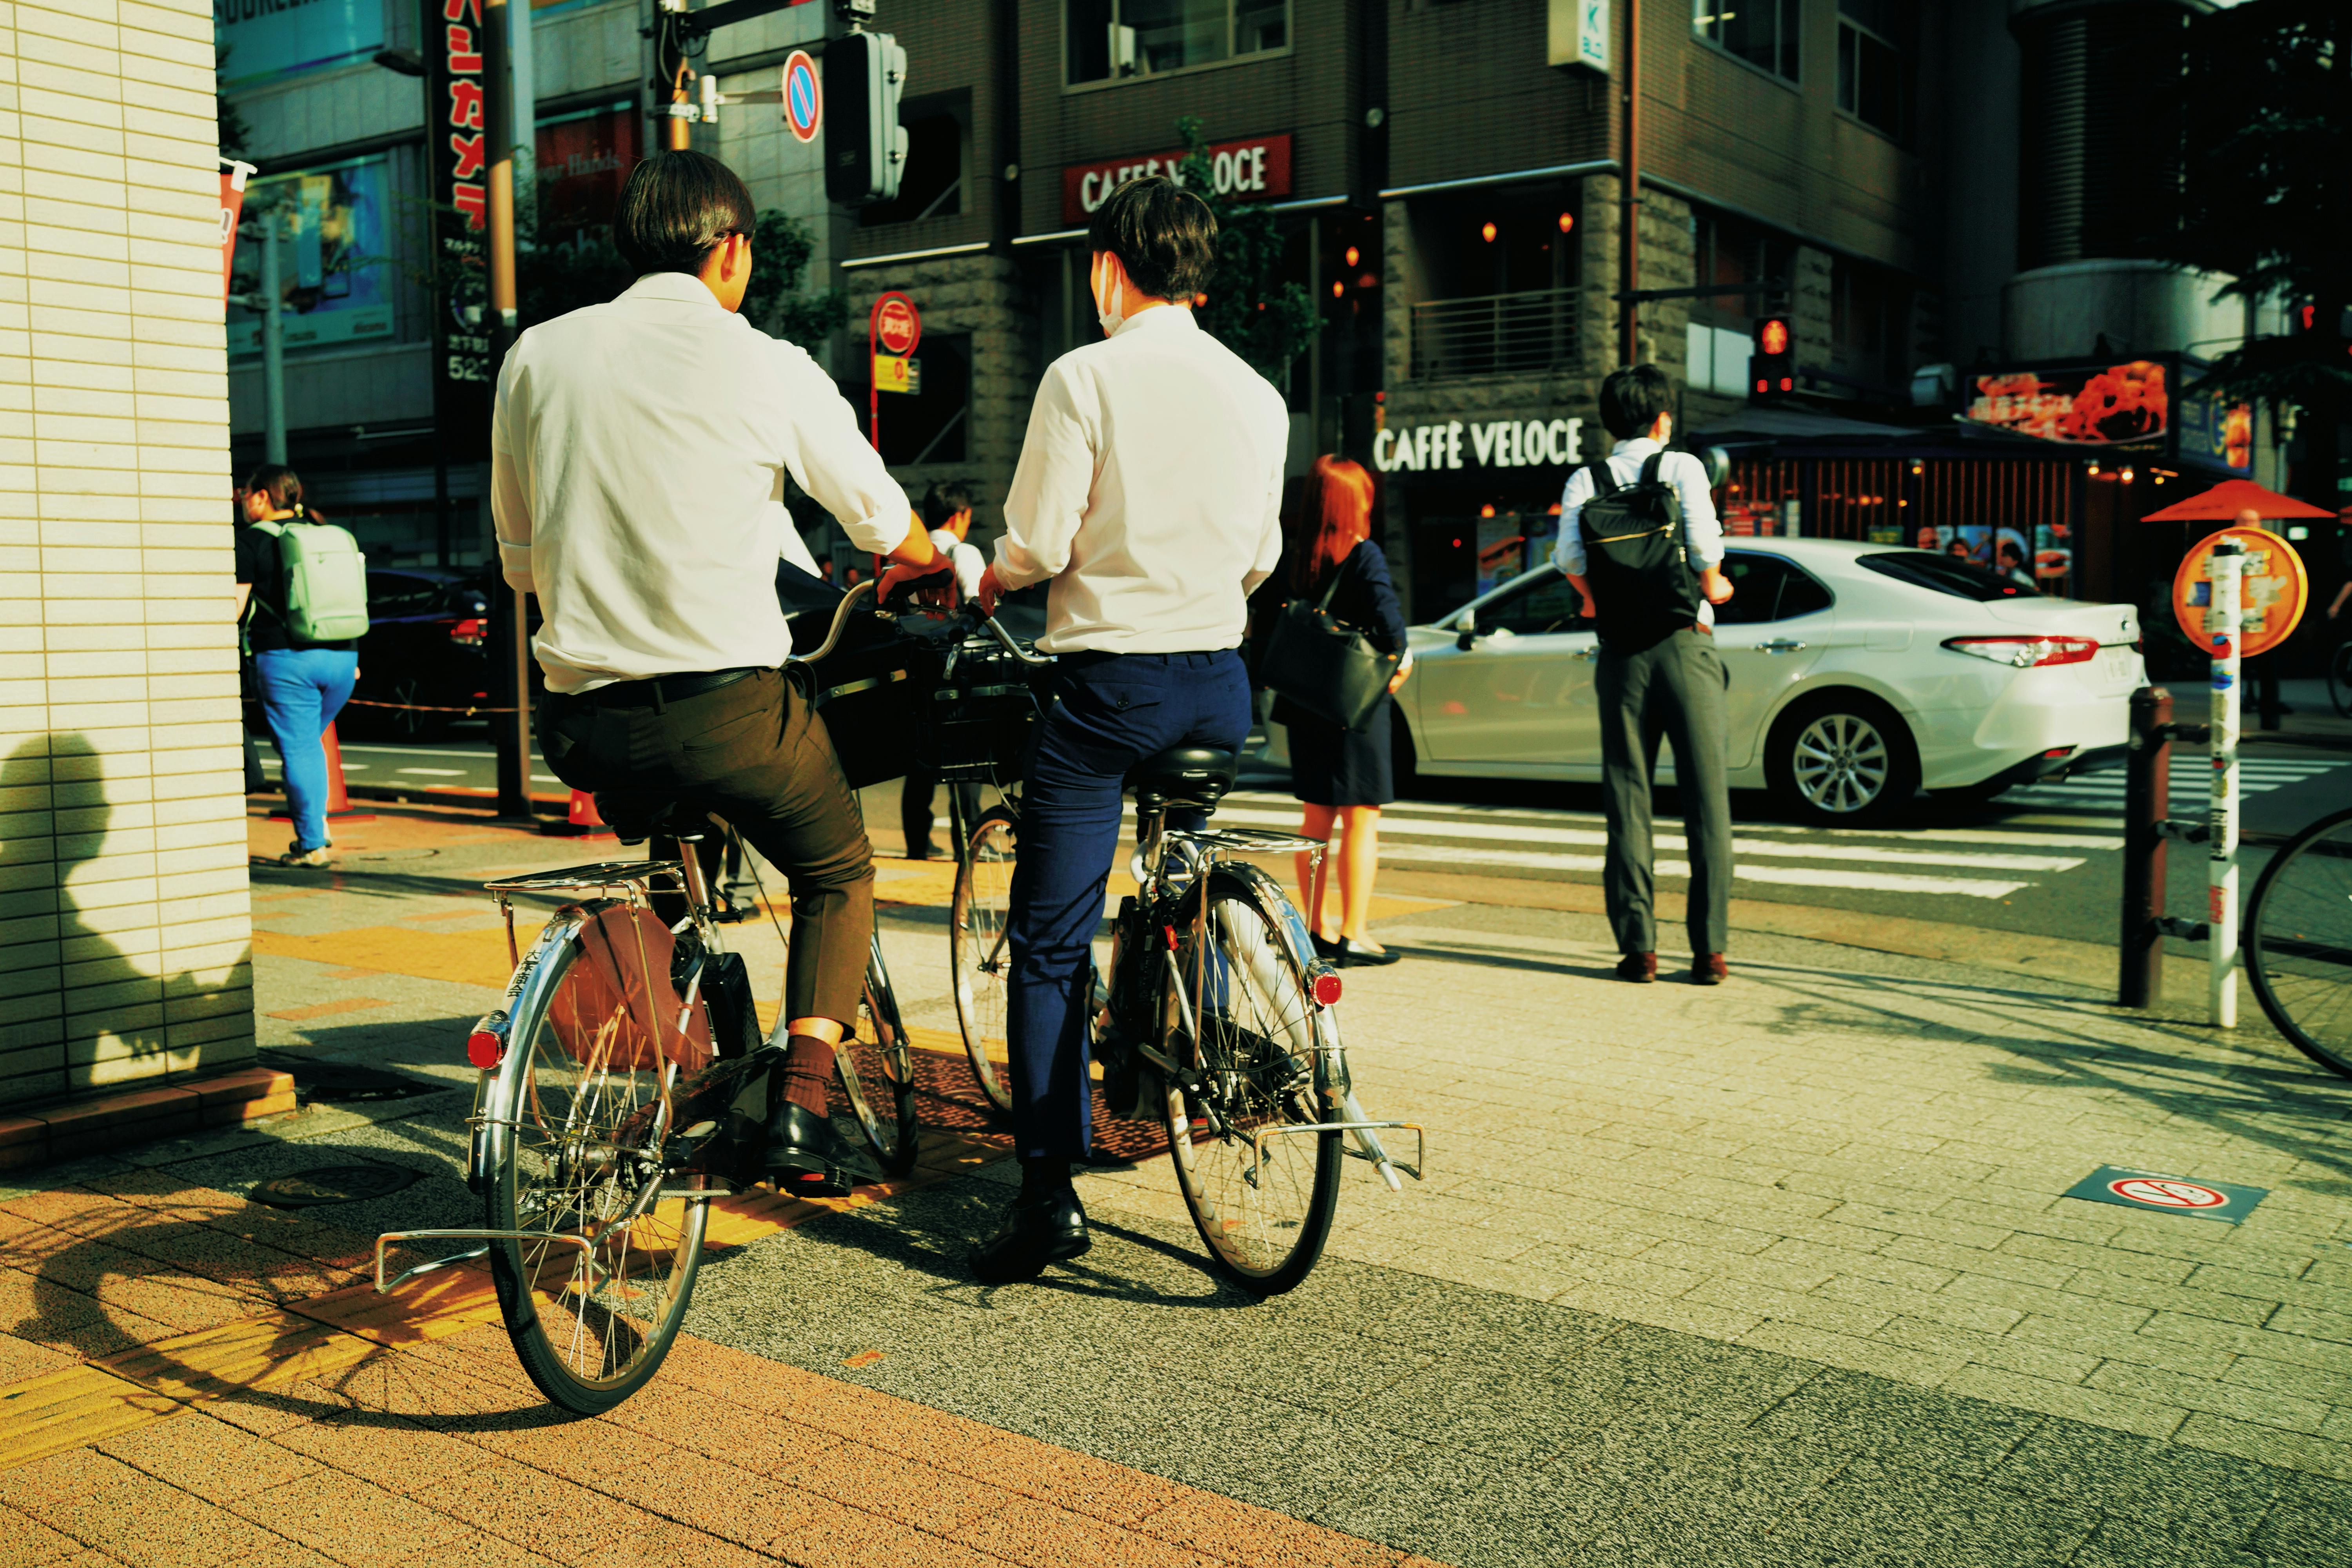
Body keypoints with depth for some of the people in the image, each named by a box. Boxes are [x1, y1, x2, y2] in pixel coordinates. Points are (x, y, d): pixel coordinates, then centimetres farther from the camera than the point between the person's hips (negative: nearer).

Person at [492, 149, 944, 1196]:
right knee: (838, 874, 20)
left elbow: (520, 564, 15)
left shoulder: (538, 357, 7)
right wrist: (940, 559, 34)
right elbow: (884, 523, 11)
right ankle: (800, 1105, 7)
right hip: (727, 703, -4)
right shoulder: (765, 366, -3)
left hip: (584, 717, 4)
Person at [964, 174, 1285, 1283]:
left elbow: (1038, 545, -11)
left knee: (1049, 944, -1)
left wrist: (988, 580, 10)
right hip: (1222, 683, 6)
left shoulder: (1086, 377, -9)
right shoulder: (1257, 393, 7)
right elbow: (1261, 558, 13)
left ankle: (1049, 1192, -4)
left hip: (1111, 681, -5)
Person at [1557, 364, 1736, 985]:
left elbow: (1568, 555, -9)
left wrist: (1597, 600, 11)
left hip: (1621, 653, 2)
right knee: (1706, 798, 2)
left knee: (1627, 800, 7)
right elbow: (1704, 542, -13)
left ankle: (1638, 946, 4)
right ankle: (1710, 949, 0)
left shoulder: (1585, 480, 7)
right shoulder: (1682, 466, 1)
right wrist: (1712, 587, 8)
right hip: (1685, 645, -2)